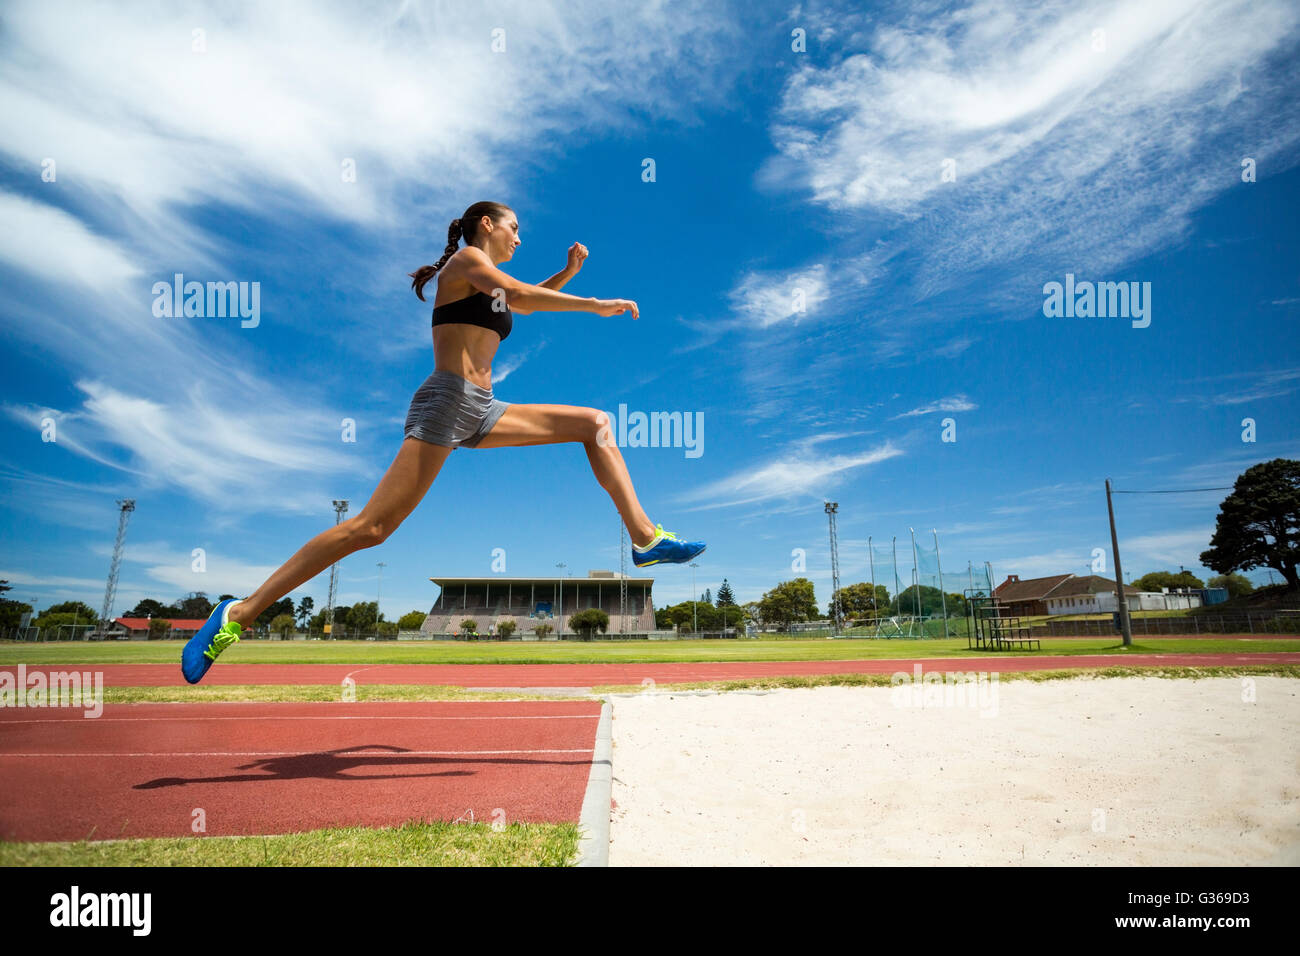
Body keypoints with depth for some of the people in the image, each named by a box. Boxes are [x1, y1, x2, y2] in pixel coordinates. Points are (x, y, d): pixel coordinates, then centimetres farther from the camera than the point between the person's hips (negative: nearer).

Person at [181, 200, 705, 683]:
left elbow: (528, 302, 44)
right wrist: (596, 305, -14)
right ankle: (240, 612, -9)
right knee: (371, 526, -17)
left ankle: (646, 538, -4)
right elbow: (521, 292, -15)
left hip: (483, 411, 9)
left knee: (596, 423, 4)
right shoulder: (466, 259, 3)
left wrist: (569, 269, 27)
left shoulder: (494, 287, 26)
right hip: (446, 403, -9)